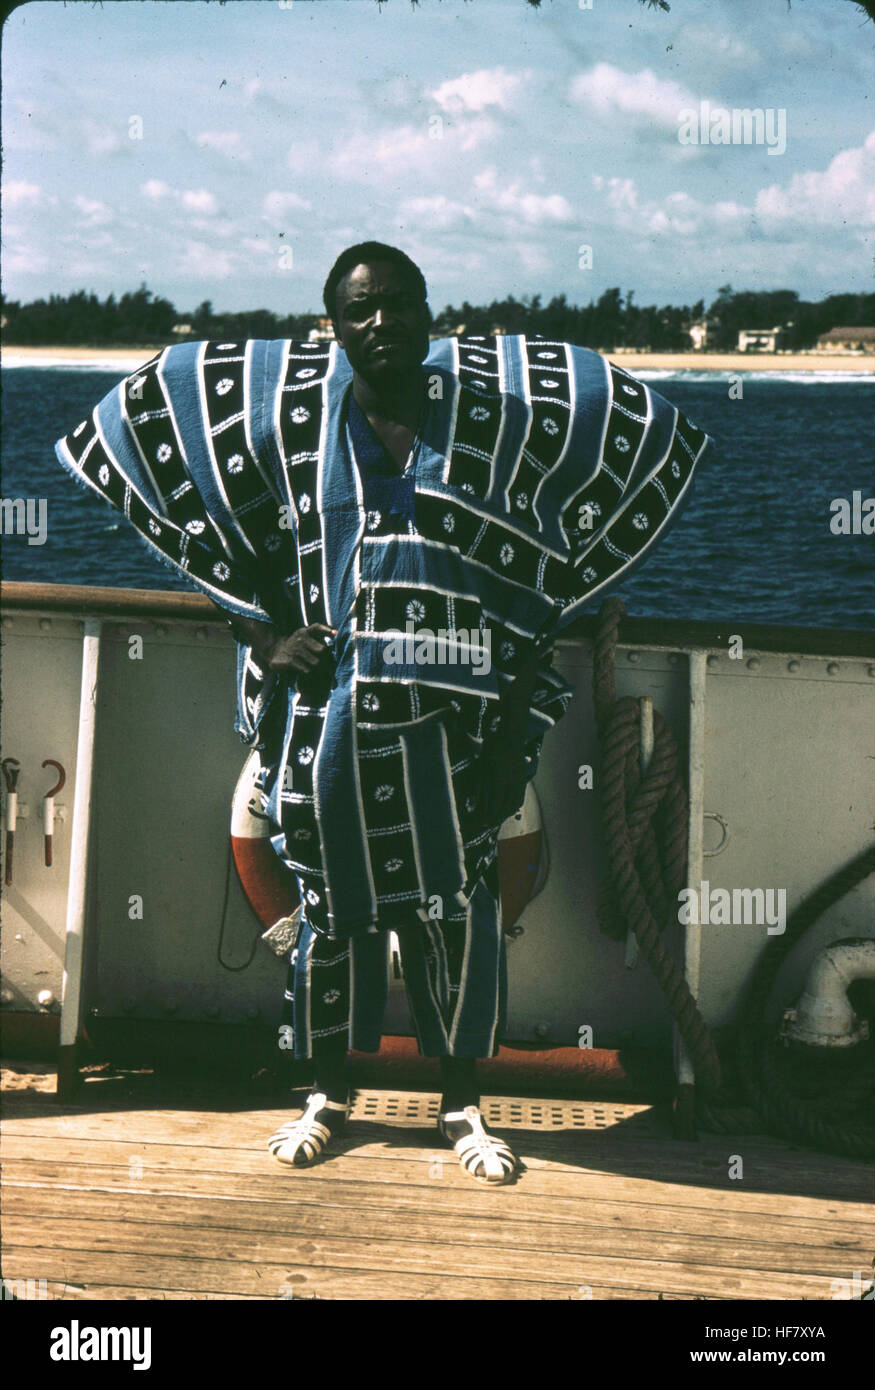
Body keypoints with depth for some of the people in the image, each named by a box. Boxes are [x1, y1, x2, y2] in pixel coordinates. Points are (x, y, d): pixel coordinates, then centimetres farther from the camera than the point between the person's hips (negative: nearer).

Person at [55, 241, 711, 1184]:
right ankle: (329, 1091, 32)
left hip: (449, 724, 0)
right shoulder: (285, 412, -1)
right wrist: (261, 625, 0)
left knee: (457, 909, 5)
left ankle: (462, 1102, 25)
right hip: (327, 715, 0)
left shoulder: (496, 412, -1)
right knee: (333, 903, 11)